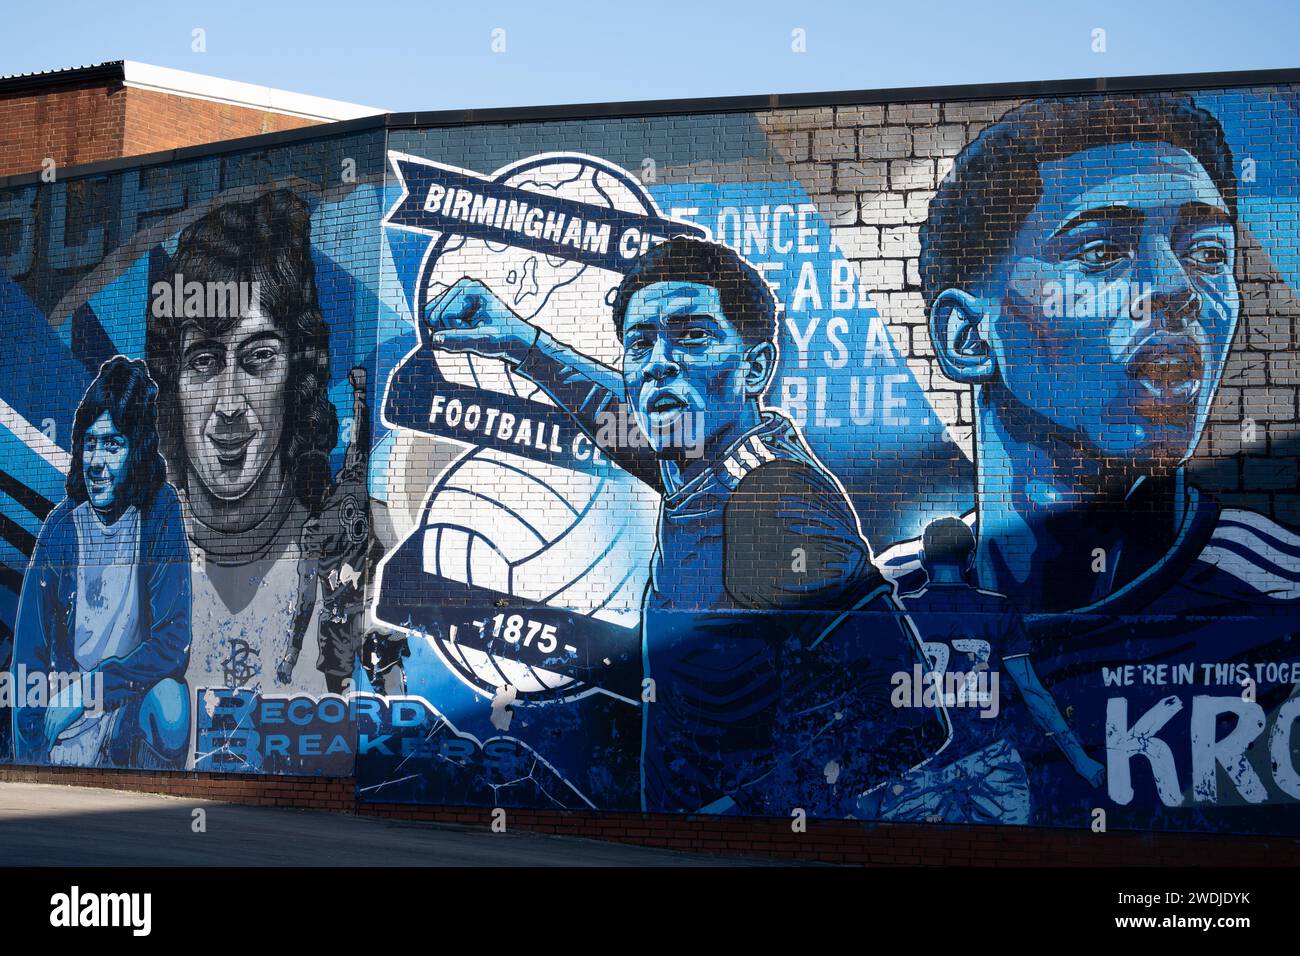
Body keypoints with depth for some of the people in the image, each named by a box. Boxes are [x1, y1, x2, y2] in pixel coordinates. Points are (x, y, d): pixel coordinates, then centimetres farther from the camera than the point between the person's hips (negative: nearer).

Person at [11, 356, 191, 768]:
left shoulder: (162, 512, -5)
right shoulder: (60, 527, -1)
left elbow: (174, 643, -9)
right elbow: (30, 656, -1)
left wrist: (100, 683, -19)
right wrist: (32, 759, -10)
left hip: (136, 695, -1)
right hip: (66, 707, 1)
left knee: (167, 700, -33)